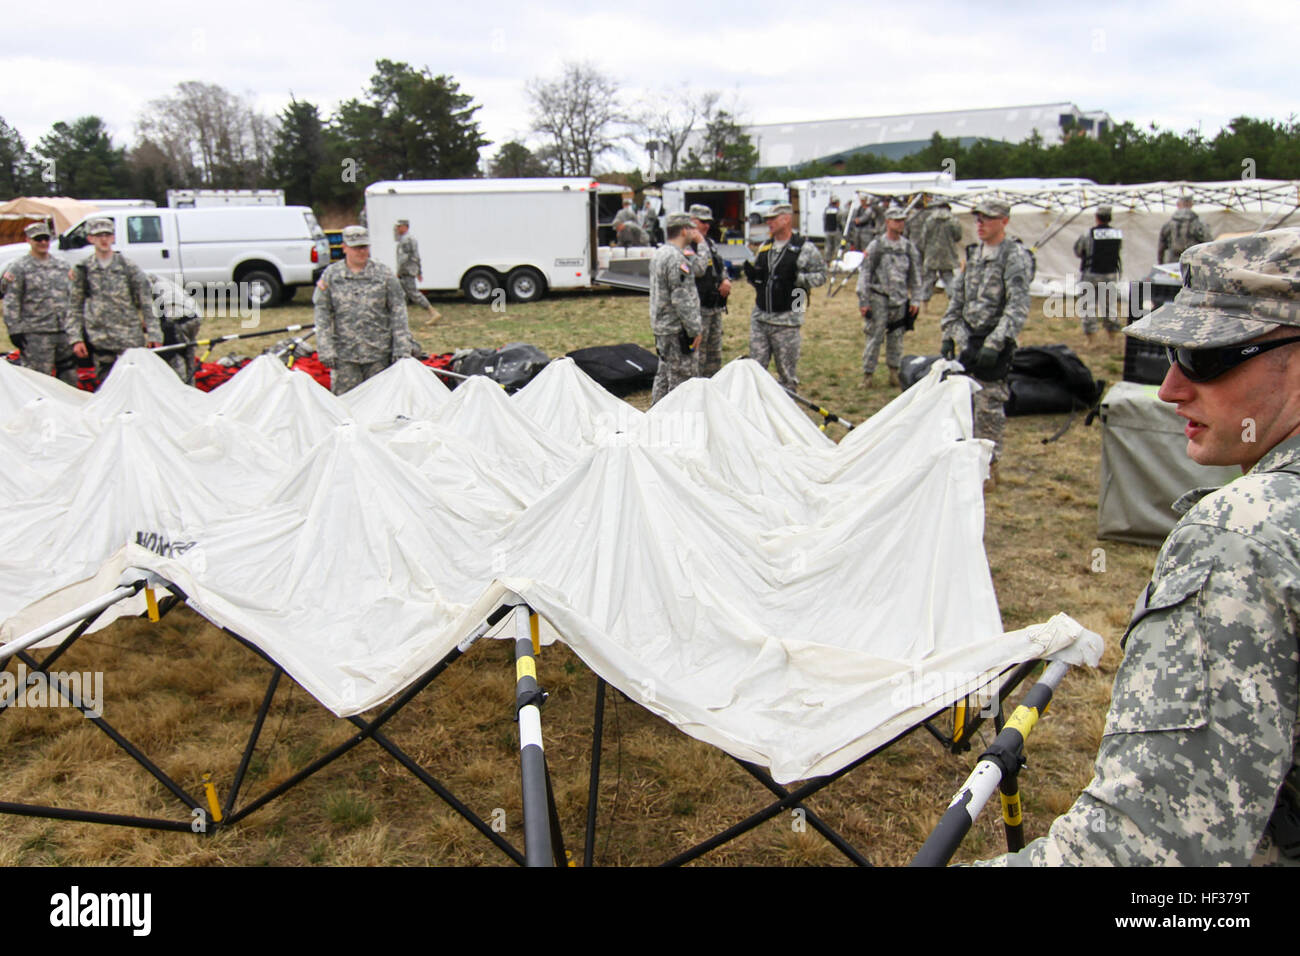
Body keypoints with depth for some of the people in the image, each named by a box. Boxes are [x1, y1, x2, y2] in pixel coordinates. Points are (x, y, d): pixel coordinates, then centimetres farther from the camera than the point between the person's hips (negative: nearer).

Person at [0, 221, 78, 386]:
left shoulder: (62, 266, 15)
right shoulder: (19, 268, -2)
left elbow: (70, 297, 21)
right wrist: (15, 330, -11)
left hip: (63, 332, 6)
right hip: (35, 334, -5)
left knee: (70, 376, 11)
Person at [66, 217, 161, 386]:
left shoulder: (129, 268, 3)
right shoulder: (81, 270, 7)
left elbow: (147, 305, 2)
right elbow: (74, 308, 10)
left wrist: (154, 336, -4)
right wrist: (76, 339, 2)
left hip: (130, 340, -2)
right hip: (99, 340, 2)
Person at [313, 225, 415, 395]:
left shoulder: (384, 274, 4)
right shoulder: (331, 275, 5)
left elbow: (398, 312, 3)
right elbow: (322, 313, 4)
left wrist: (402, 348, -3)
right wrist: (326, 350, -4)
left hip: (379, 354, 0)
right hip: (344, 355, 0)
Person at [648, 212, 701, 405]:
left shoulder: (659, 254, 13)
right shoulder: (676, 258, -18)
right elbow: (682, 299, -21)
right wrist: (694, 330, -18)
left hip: (660, 326, 10)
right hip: (677, 330, -10)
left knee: (664, 374, 17)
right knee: (682, 376, -4)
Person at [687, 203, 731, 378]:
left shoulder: (710, 243, 15)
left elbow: (722, 267, 24)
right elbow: (698, 269, -26)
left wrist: (726, 280, 3)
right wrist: (701, 244, -19)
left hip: (715, 306, 9)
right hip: (698, 309, -9)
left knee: (715, 354, 17)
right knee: (697, 354, -6)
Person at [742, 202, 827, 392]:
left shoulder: (804, 248, -5)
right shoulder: (764, 248, 14)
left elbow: (821, 275, -5)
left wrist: (797, 278, -20)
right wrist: (751, 275, 1)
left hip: (787, 320, -5)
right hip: (760, 317, 6)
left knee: (787, 370, 3)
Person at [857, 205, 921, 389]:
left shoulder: (909, 247, 7)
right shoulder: (876, 246, -2)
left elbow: (915, 275, 12)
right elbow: (864, 274, -2)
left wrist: (915, 300, 7)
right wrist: (863, 301, -6)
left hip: (900, 299, 3)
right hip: (879, 297, -3)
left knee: (896, 337, 7)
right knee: (874, 336, -3)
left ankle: (894, 371, 18)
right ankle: (867, 373, 5)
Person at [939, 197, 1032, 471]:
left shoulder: (1015, 256, -10)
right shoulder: (974, 253, 13)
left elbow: (1018, 306, -18)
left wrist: (995, 343, -25)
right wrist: (948, 335, 14)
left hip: (992, 341, -7)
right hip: (967, 339, 7)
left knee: (988, 405, -4)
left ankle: (990, 464, 8)